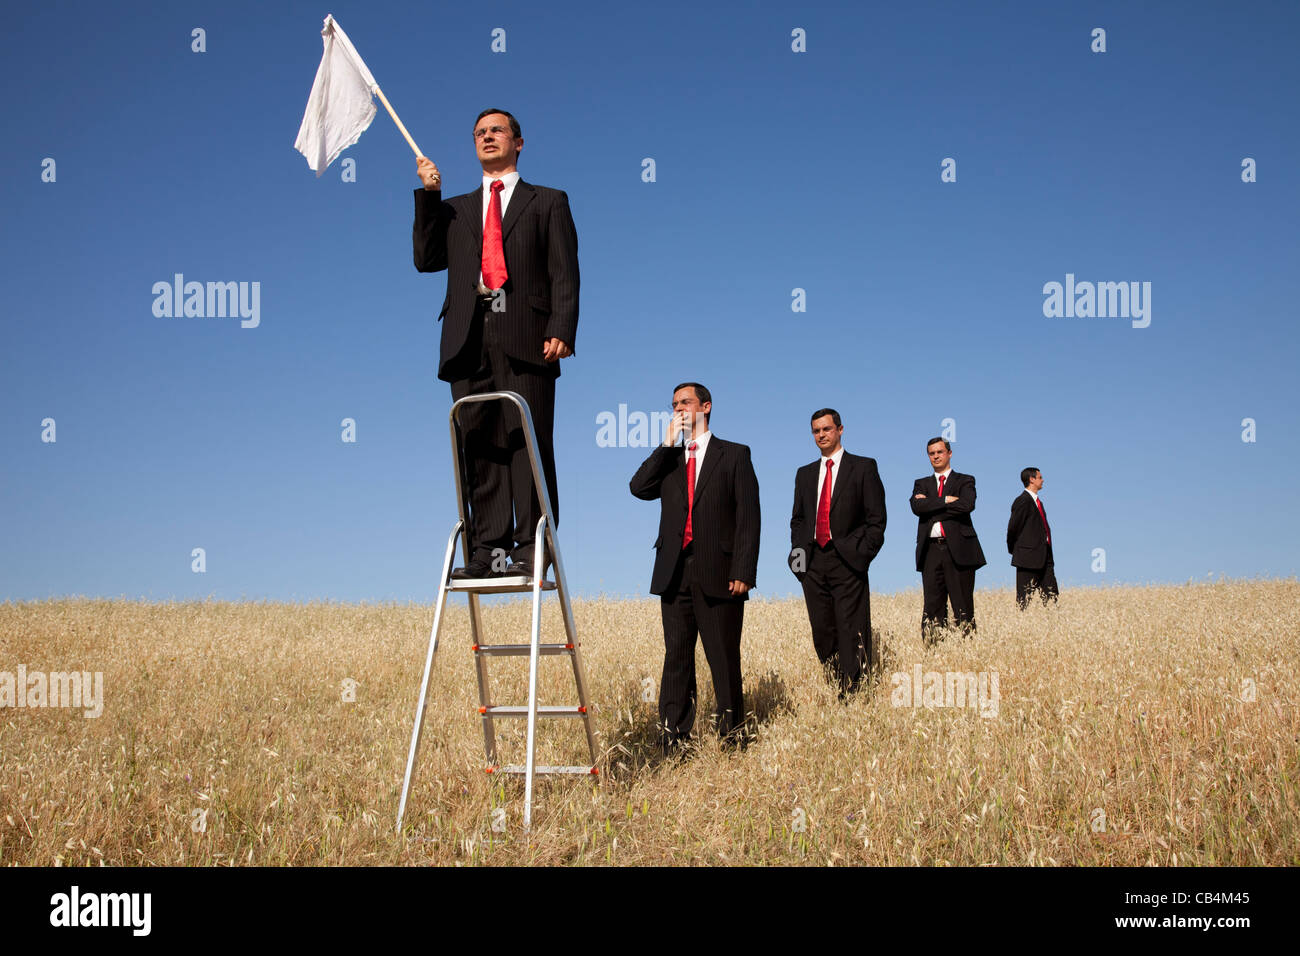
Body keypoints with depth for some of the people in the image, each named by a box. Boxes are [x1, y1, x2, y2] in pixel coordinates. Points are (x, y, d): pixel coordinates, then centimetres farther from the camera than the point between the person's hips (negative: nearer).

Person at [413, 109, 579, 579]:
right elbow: (426, 259, 15)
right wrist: (428, 195, 10)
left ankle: (532, 549, -9)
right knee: (480, 448, -1)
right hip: (470, 340, 3)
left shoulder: (548, 202, 17)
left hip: (525, 338, -3)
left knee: (528, 444, -8)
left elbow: (564, 274, 6)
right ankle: (487, 549, 1)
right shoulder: (454, 209, 28)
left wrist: (561, 330, -9)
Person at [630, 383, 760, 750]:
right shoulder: (667, 459, 19)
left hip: (717, 574, -3)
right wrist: (668, 443, -2)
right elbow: (639, 488, -1)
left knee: (724, 659, 0)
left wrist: (744, 572, -10)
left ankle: (732, 738, 9)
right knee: (676, 657, 4)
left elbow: (748, 517, -1)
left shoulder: (735, 455, 6)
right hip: (674, 573, 4)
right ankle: (673, 743, 7)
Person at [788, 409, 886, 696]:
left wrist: (861, 554, -10)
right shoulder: (805, 474, 18)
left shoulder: (863, 467, 3)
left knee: (851, 636, -6)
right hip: (813, 564, 5)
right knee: (822, 635, 6)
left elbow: (876, 518, -1)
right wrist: (798, 550, 6)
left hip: (847, 563, -5)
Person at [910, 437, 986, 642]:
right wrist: (945, 500, -8)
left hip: (958, 549, -3)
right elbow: (917, 507, -1)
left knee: (963, 609, -4)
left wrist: (931, 504, -5)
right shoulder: (922, 484, 20)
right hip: (931, 550, 3)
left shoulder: (965, 481, 11)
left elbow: (967, 505, -10)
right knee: (932, 608, 0)